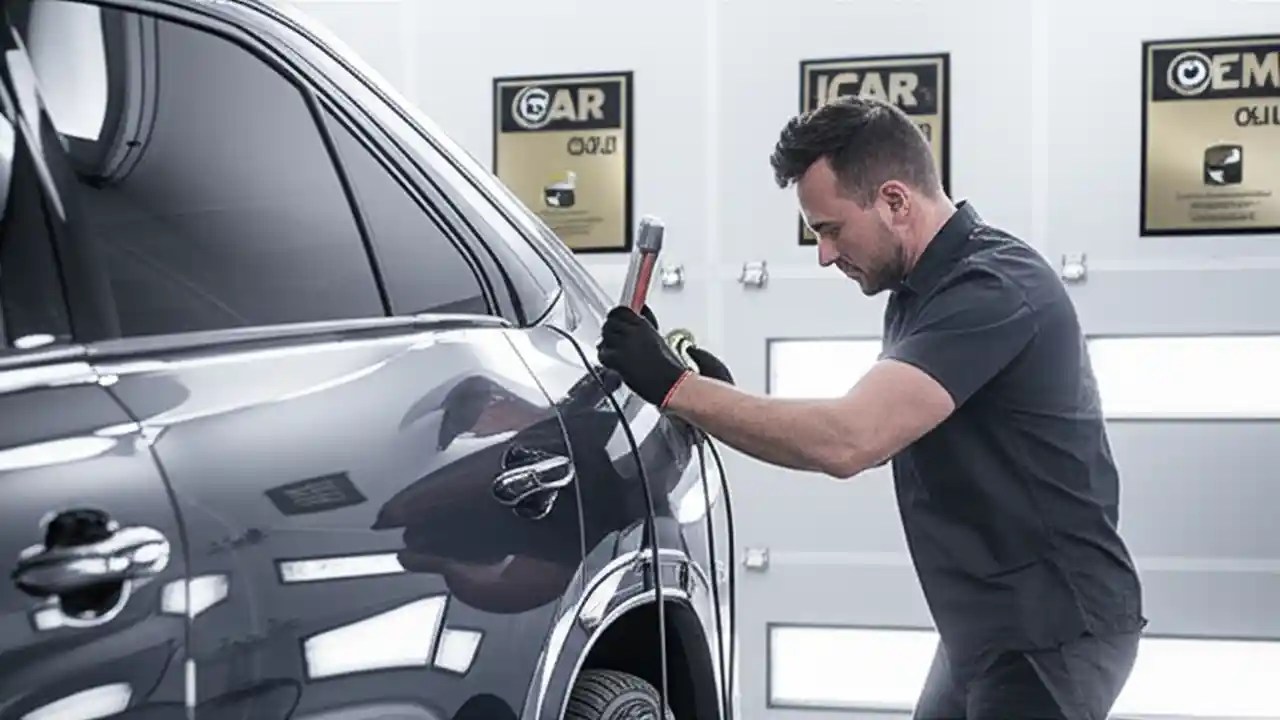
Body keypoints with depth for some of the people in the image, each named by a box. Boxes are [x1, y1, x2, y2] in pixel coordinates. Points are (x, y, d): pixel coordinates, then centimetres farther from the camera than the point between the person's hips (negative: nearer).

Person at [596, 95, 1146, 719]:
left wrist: (676, 387, -25)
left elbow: (848, 441, -32)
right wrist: (722, 399, 2)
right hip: (986, 629, 10)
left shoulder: (991, 289, -23)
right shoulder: (921, 290, 9)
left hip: (1053, 630, -10)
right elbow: (873, 433, 15)